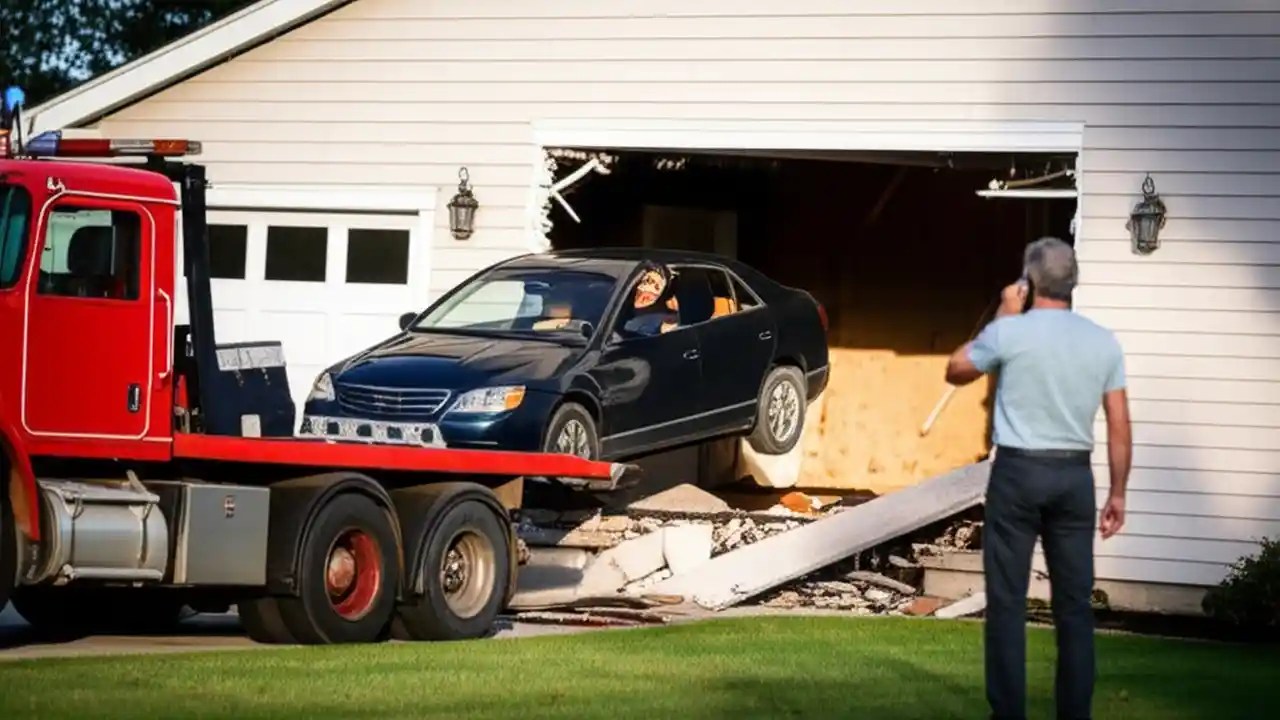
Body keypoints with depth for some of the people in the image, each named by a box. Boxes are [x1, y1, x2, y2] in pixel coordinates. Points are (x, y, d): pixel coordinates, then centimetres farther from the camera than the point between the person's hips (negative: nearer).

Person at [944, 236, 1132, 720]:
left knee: (1007, 602, 2)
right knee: (1074, 604, 8)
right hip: (1075, 475, 3)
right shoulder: (1103, 341, 3)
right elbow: (1119, 426, 3)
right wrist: (1117, 494, 11)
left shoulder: (1010, 332, -7)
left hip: (1019, 471, -3)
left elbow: (956, 371, 10)